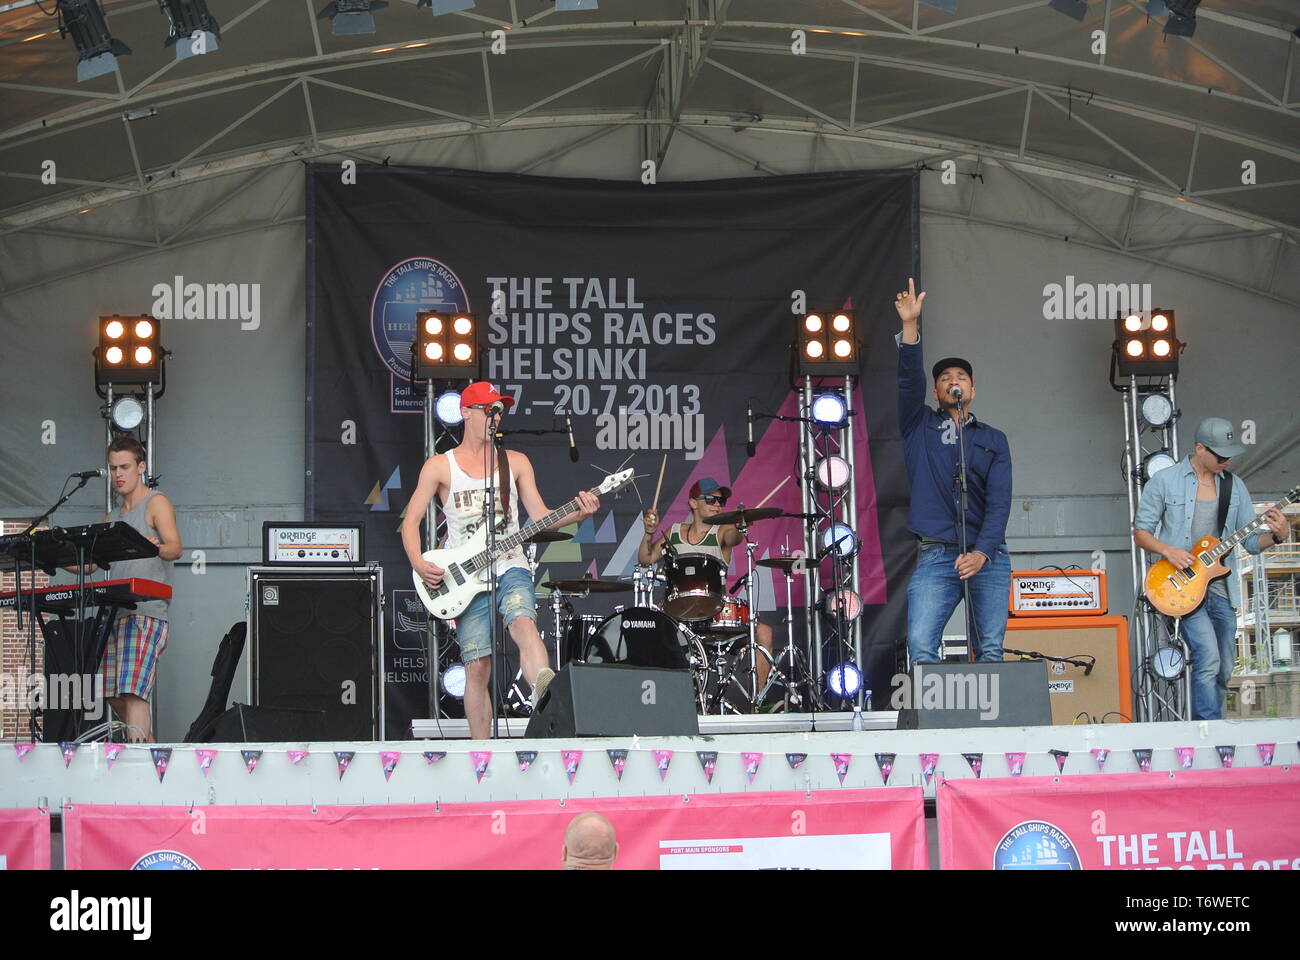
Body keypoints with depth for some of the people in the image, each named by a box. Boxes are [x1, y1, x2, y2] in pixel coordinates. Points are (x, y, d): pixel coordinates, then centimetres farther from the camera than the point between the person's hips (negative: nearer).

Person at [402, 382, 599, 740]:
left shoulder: (516, 462, 12)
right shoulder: (439, 466, 6)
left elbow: (540, 516, 7)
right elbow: (411, 520, 5)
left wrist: (577, 514, -13)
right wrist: (419, 564, -12)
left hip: (510, 567, 1)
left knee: (523, 623, -31)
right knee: (477, 667, -5)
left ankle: (545, 694, -54)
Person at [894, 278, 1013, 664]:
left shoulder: (994, 440, 14)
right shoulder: (919, 427, 15)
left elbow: (999, 501, 1)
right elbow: (909, 381, -3)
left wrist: (982, 552, -15)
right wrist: (910, 327, -16)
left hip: (987, 555, 1)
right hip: (936, 555, -1)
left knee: (990, 650, -8)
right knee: (921, 646, -17)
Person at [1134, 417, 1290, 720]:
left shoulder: (1234, 486, 11)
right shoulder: (1165, 481, -2)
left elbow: (1250, 540, 10)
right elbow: (1140, 532, 1)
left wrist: (1276, 536, -11)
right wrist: (1167, 550, -17)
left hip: (1220, 589, 5)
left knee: (1223, 671, 7)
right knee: (1208, 659, -21)